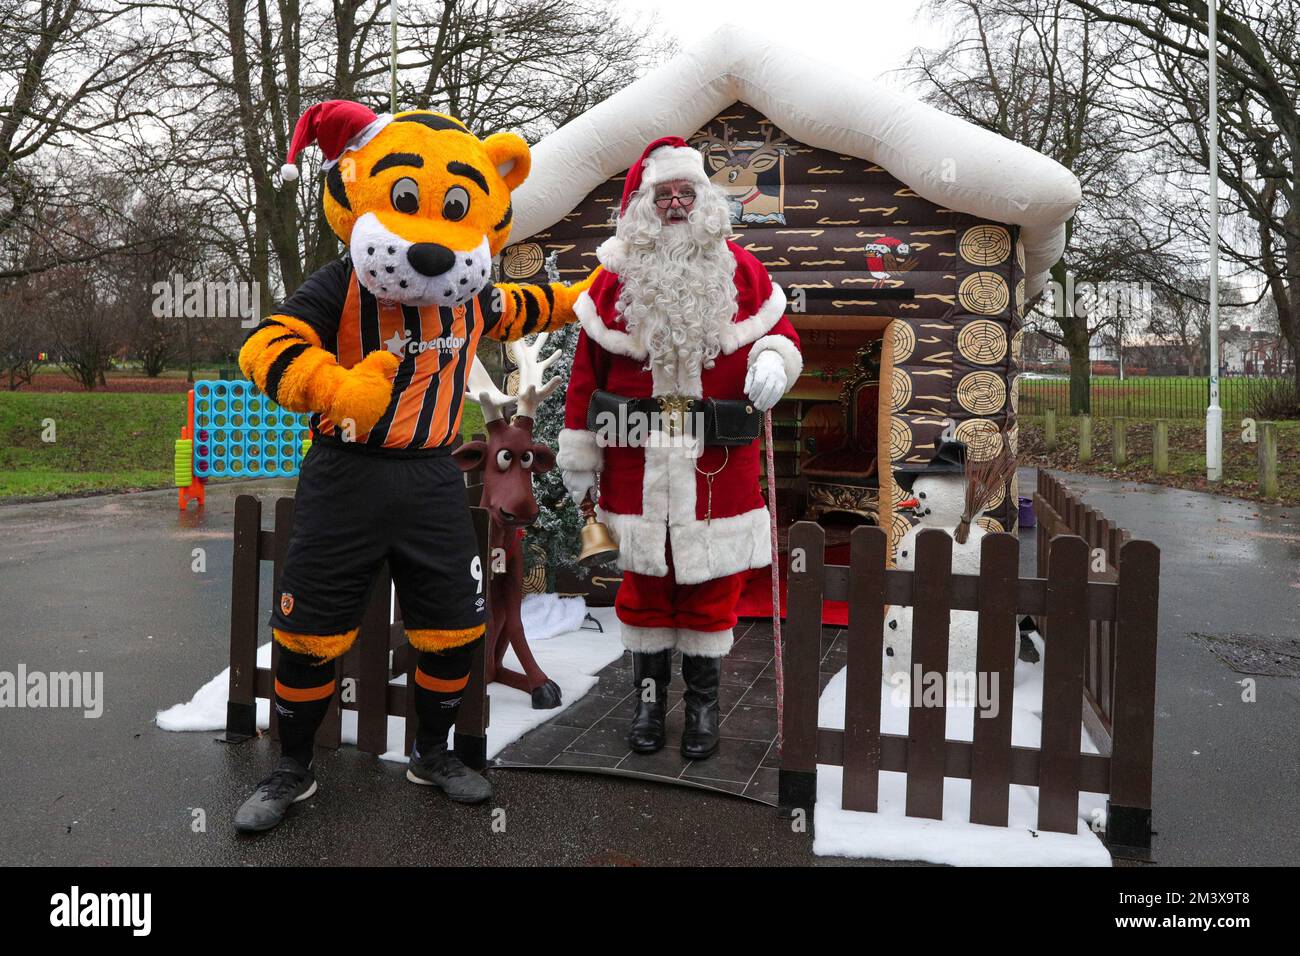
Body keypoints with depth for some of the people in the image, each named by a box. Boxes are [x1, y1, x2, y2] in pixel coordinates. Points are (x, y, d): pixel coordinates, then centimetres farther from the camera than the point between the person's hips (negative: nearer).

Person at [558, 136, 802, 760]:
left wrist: (773, 359, -15)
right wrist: (579, 455, 3)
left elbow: (778, 329, 11)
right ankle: (649, 692, 28)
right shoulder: (617, 276, 2)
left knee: (711, 577, 7)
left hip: (718, 458, 0)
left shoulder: (738, 269, 3)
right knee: (644, 575, 10)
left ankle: (703, 699, 25)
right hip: (637, 457, 0)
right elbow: (587, 368, 4)